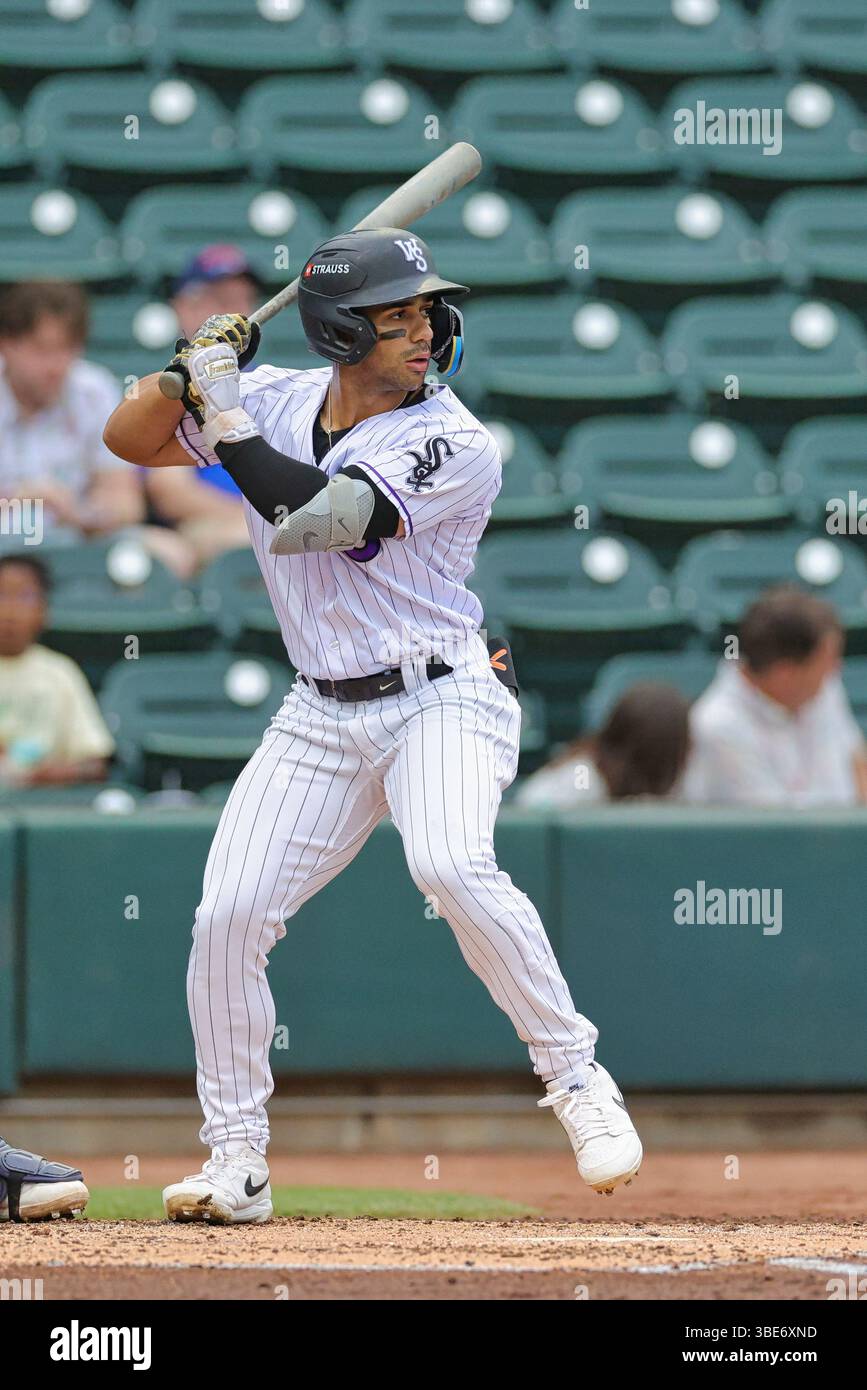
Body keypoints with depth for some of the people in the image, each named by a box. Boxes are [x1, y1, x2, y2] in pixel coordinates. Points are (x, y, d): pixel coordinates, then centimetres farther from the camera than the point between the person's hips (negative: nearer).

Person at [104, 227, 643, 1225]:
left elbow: (314, 516, -25)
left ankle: (575, 1076, -18)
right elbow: (131, 440, 11)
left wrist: (226, 411, -18)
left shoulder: (455, 447, -15)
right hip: (321, 718, 5)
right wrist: (192, 373, -8)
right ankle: (236, 1161, 8)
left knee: (451, 865, -32)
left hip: (440, 700, -5)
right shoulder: (278, 401, 3)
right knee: (228, 914, -6)